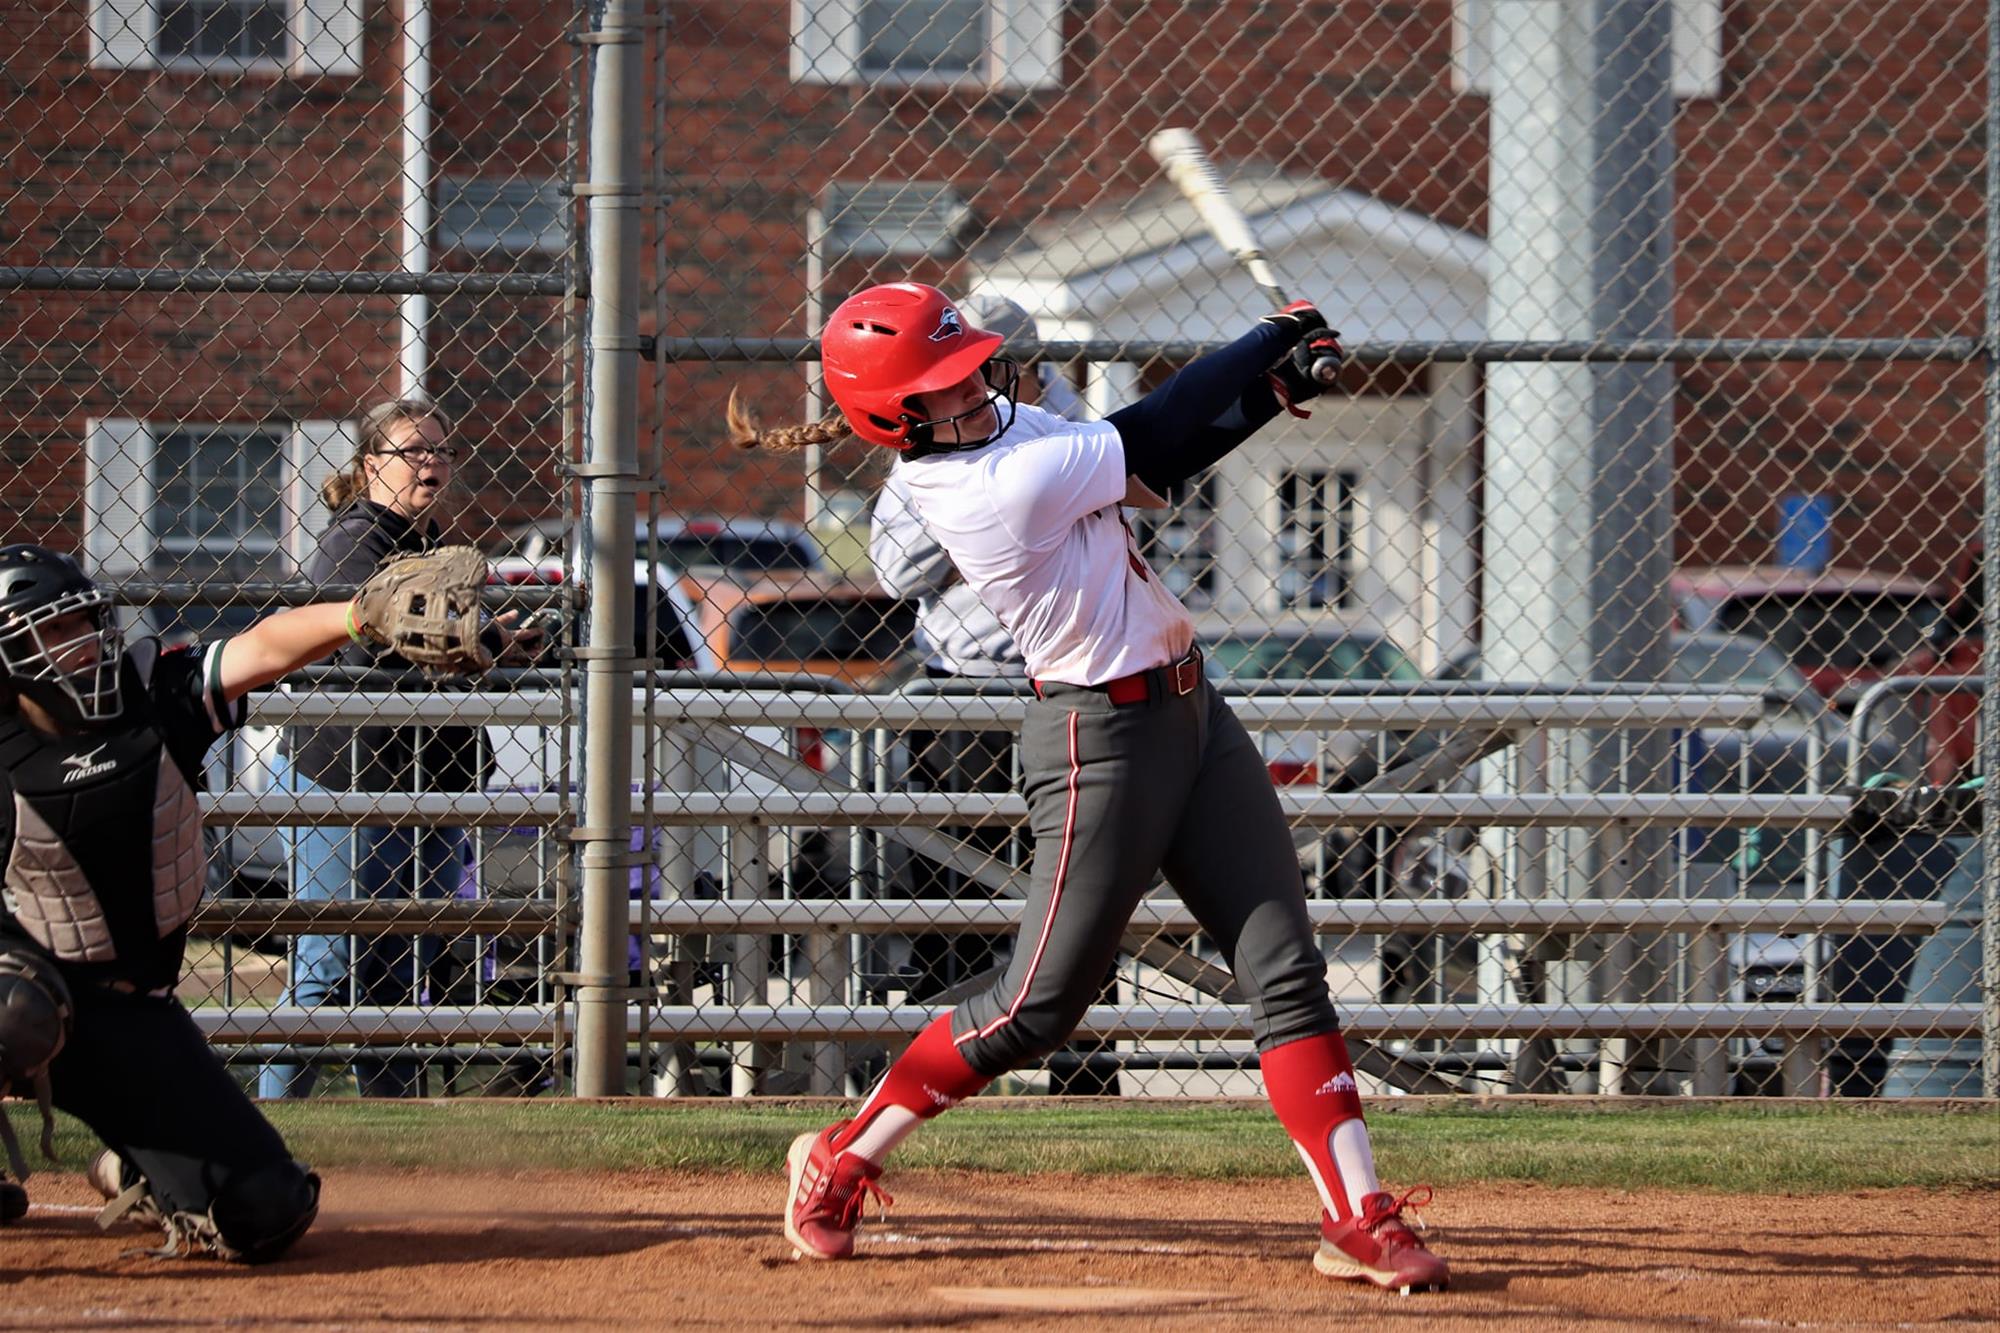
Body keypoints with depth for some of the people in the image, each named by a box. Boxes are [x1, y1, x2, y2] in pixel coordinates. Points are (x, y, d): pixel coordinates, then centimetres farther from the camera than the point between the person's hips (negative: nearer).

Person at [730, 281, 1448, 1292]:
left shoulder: (999, 430, 1)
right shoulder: (1007, 488, -26)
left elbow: (1143, 453, 4)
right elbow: (1156, 439, -18)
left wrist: (1270, 385, -10)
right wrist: (1275, 340, -5)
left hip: (1189, 714, 9)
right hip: (1102, 741, -9)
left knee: (1286, 973, 2)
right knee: (1037, 1009, 2)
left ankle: (1358, 1219, 1)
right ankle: (840, 1160, 21)